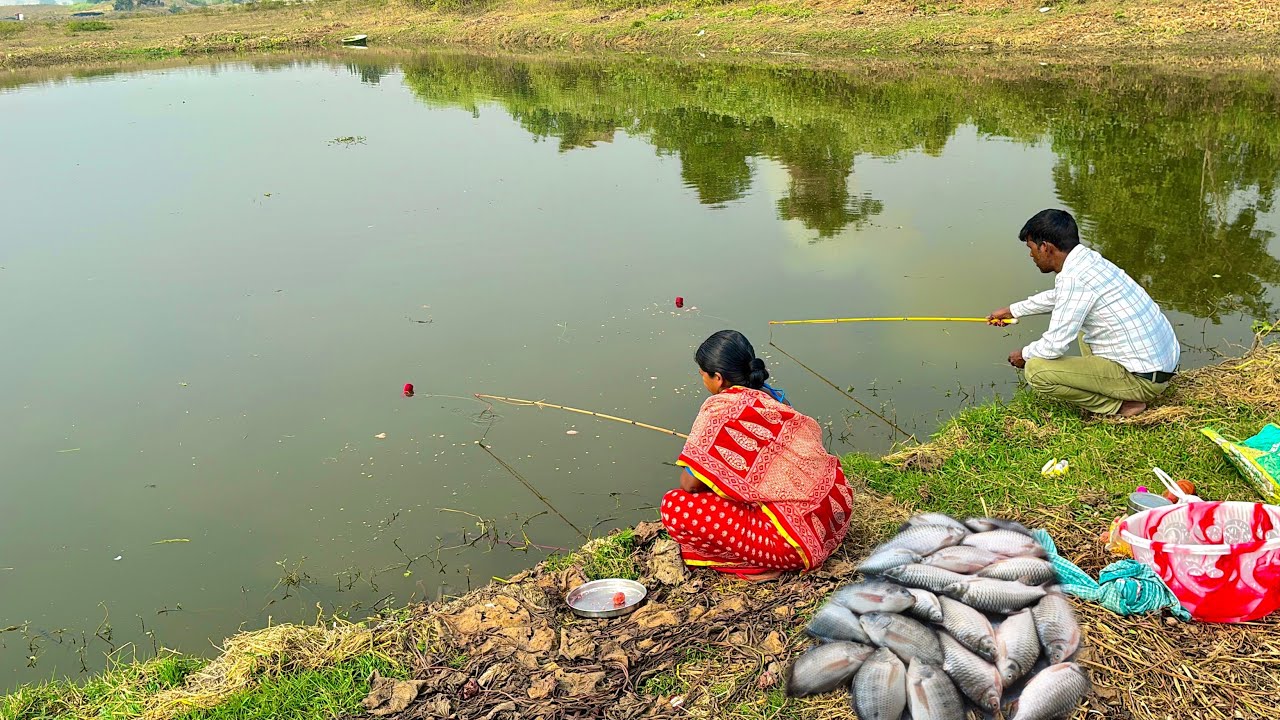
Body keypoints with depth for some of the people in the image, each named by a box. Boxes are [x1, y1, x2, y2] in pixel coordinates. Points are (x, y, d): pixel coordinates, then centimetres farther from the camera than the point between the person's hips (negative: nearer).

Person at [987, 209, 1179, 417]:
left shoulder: (1073, 278, -23)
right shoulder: (1089, 258, 6)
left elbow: (1054, 346, -22)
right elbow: (1057, 296, 28)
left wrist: (1024, 354, 0)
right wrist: (1013, 310, 35)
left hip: (1143, 378, -10)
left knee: (1036, 371, -15)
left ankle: (1119, 406, -2)